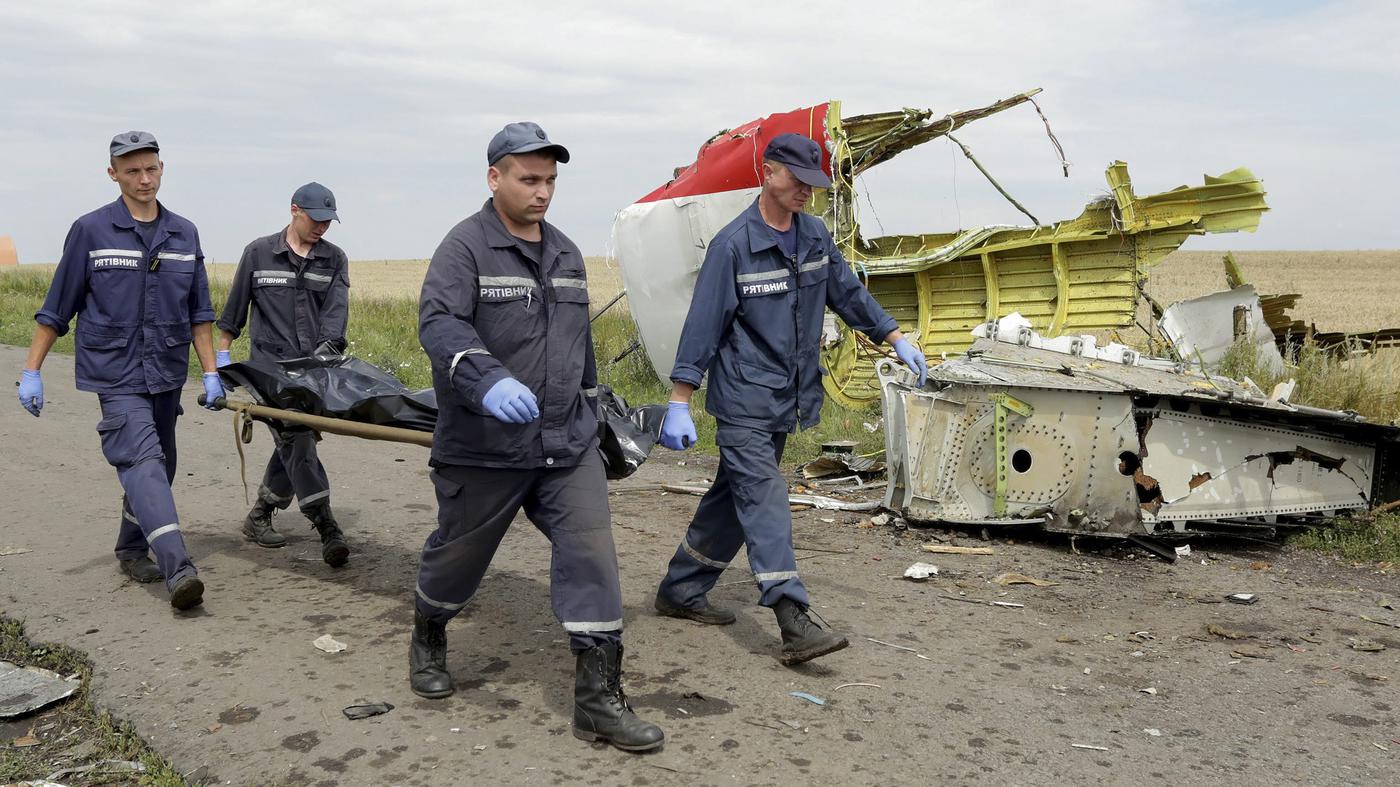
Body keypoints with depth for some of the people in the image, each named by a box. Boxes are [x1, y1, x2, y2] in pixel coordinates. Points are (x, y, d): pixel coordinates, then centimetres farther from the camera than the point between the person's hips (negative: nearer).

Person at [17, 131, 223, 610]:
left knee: (156, 469, 13)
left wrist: (210, 373, 8)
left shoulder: (184, 234, 8)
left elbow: (198, 311, 13)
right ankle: (178, 571, -28)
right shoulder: (91, 231, -2)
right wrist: (31, 372, 0)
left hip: (166, 373, 5)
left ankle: (133, 551, 32)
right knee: (143, 462, -18)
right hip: (116, 374, -5)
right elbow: (56, 308, 2)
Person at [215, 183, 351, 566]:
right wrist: (223, 352, 10)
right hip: (271, 364, -3)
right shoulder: (259, 253, 5)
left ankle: (260, 516, 26)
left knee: (292, 444, 7)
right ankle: (327, 529, -18)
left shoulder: (334, 259, 9)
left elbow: (336, 309, -4)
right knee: (296, 441, -14)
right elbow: (235, 306, 11)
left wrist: (326, 350, -20)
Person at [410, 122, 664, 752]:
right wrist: (488, 379, -43)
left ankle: (598, 697, -1)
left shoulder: (566, 253, 13)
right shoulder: (465, 247, -9)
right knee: (458, 554, 13)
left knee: (591, 554, -6)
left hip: (567, 445, 5)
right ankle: (427, 640, 44)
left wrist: (588, 407, 26)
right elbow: (439, 323, -26)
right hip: (484, 448, -5)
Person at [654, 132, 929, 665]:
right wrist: (679, 405, -16)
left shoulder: (815, 235, 7)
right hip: (744, 399, -7)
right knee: (764, 500, -12)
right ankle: (793, 620, -17)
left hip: (786, 400, 7)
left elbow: (848, 292, 19)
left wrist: (897, 340, 16)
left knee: (733, 498, 14)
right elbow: (703, 325, -14)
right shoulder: (734, 244, -13)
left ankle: (680, 591, 27)